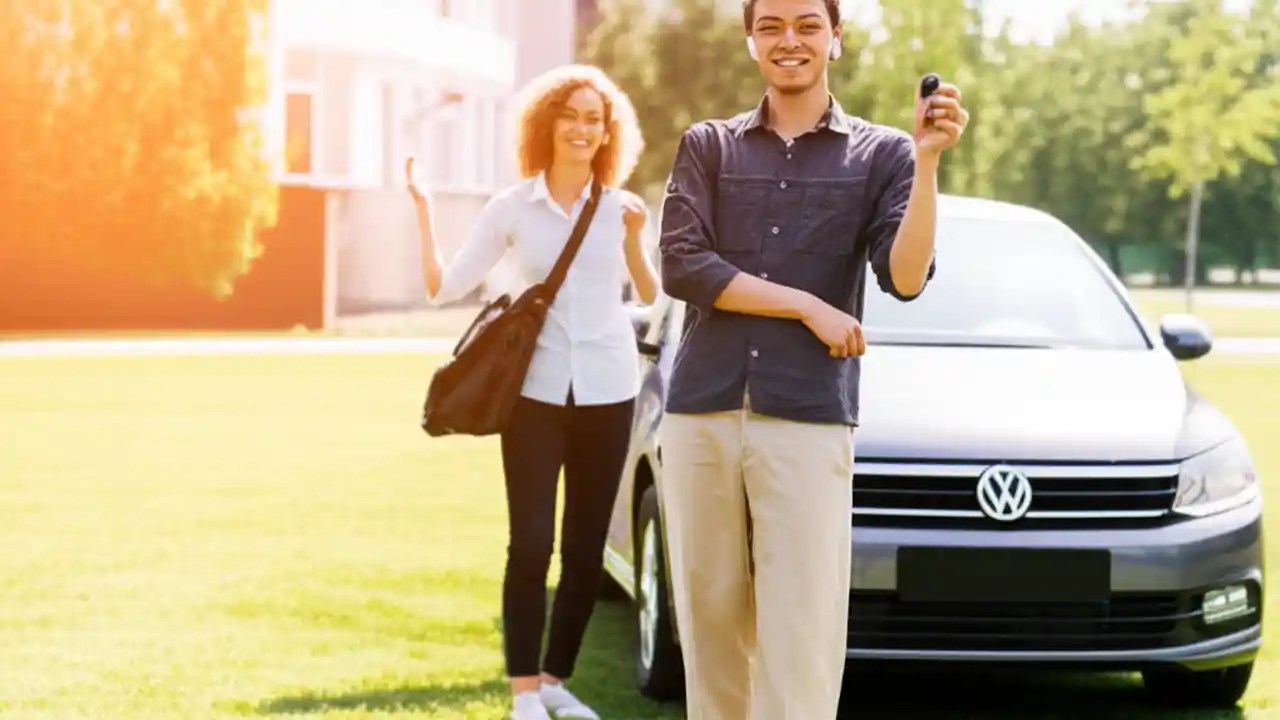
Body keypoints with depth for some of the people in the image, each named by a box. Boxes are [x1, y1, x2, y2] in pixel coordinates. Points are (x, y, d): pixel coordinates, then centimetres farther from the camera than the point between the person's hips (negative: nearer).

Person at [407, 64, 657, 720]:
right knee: (531, 544, -6)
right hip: (536, 391, -2)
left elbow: (653, 297, 9)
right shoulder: (512, 208, 2)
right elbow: (444, 286, 1)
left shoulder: (620, 209, 5)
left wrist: (633, 240, -5)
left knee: (585, 548, 6)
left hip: (606, 393, 2)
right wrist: (423, 211, -5)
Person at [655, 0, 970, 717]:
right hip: (701, 414, 2)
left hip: (809, 421, -2)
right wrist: (808, 307, -6)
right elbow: (682, 266, -1)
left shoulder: (881, 153, 8)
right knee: (710, 624, 6)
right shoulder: (708, 146, 12)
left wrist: (928, 160, -16)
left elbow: (906, 278, -5)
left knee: (802, 637, -8)